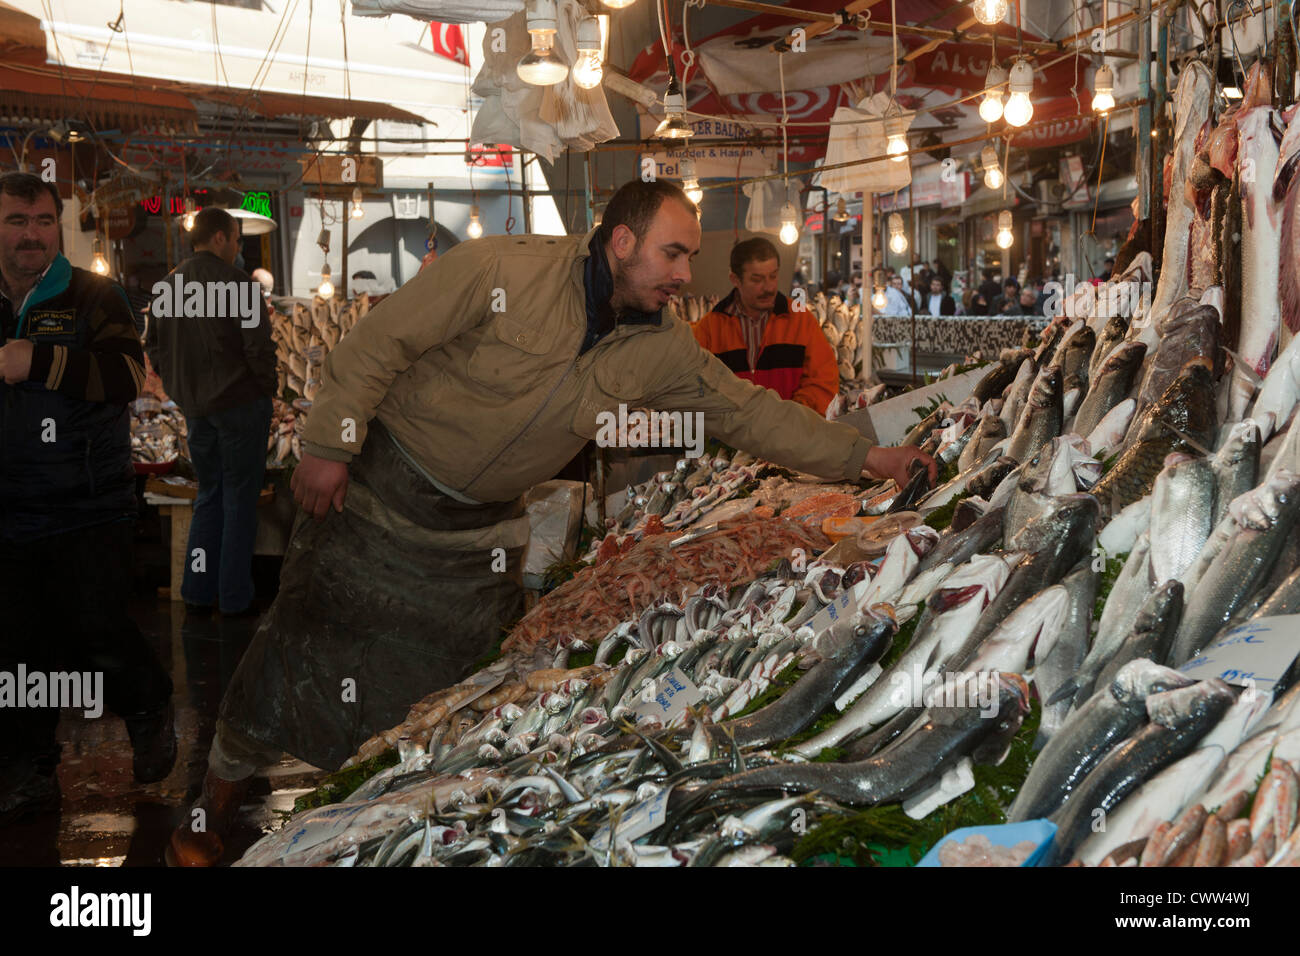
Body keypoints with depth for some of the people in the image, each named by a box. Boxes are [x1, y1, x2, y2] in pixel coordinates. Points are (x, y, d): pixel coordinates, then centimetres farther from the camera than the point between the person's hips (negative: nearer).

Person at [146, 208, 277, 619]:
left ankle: (197, 592, 17)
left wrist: (181, 389, 17)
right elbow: (259, 346, -18)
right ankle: (234, 598, 7)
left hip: (194, 408, 6)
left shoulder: (169, 284, 7)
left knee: (209, 494, 17)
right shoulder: (238, 283, -14)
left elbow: (155, 346, 13)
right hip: (240, 403, -6)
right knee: (240, 498, 3)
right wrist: (267, 389, -3)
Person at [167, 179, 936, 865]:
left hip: (483, 527, 5)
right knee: (306, 654, 3)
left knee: (452, 685, 8)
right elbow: (381, 342, -19)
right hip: (380, 493, -4)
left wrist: (864, 456, -5)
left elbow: (749, 411, -1)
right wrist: (330, 447, -17)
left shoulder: (661, 350, -5)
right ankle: (212, 816, 23)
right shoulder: (503, 271, -23)